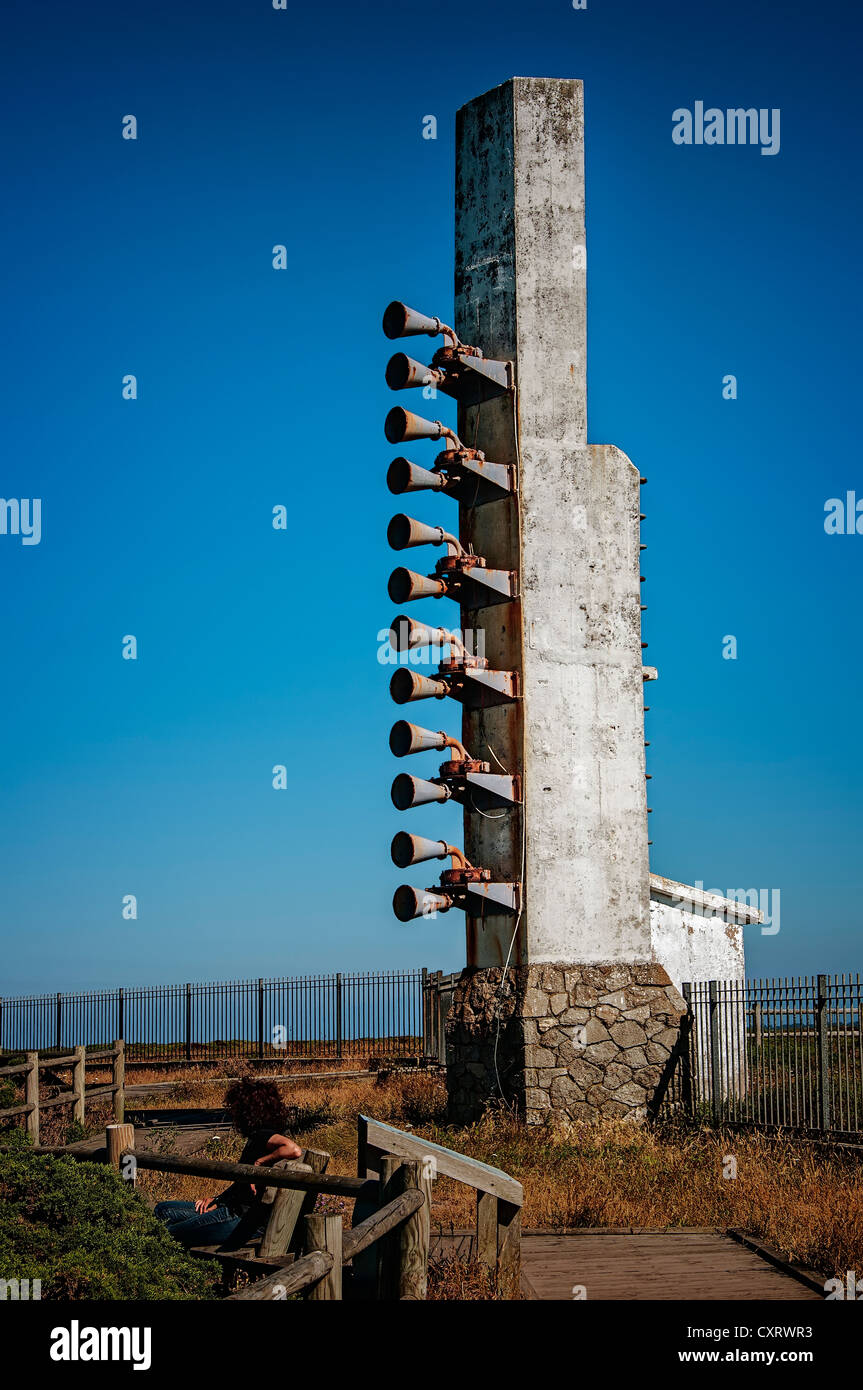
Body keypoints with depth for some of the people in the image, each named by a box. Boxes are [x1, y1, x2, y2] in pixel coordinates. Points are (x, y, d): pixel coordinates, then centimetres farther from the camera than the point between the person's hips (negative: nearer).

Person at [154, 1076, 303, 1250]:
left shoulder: (262, 1136, -16)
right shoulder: (255, 1137, 14)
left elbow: (294, 1150, -37)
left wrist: (259, 1162, -24)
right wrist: (217, 1199, 10)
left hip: (247, 1221, -11)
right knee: (162, 1210, 16)